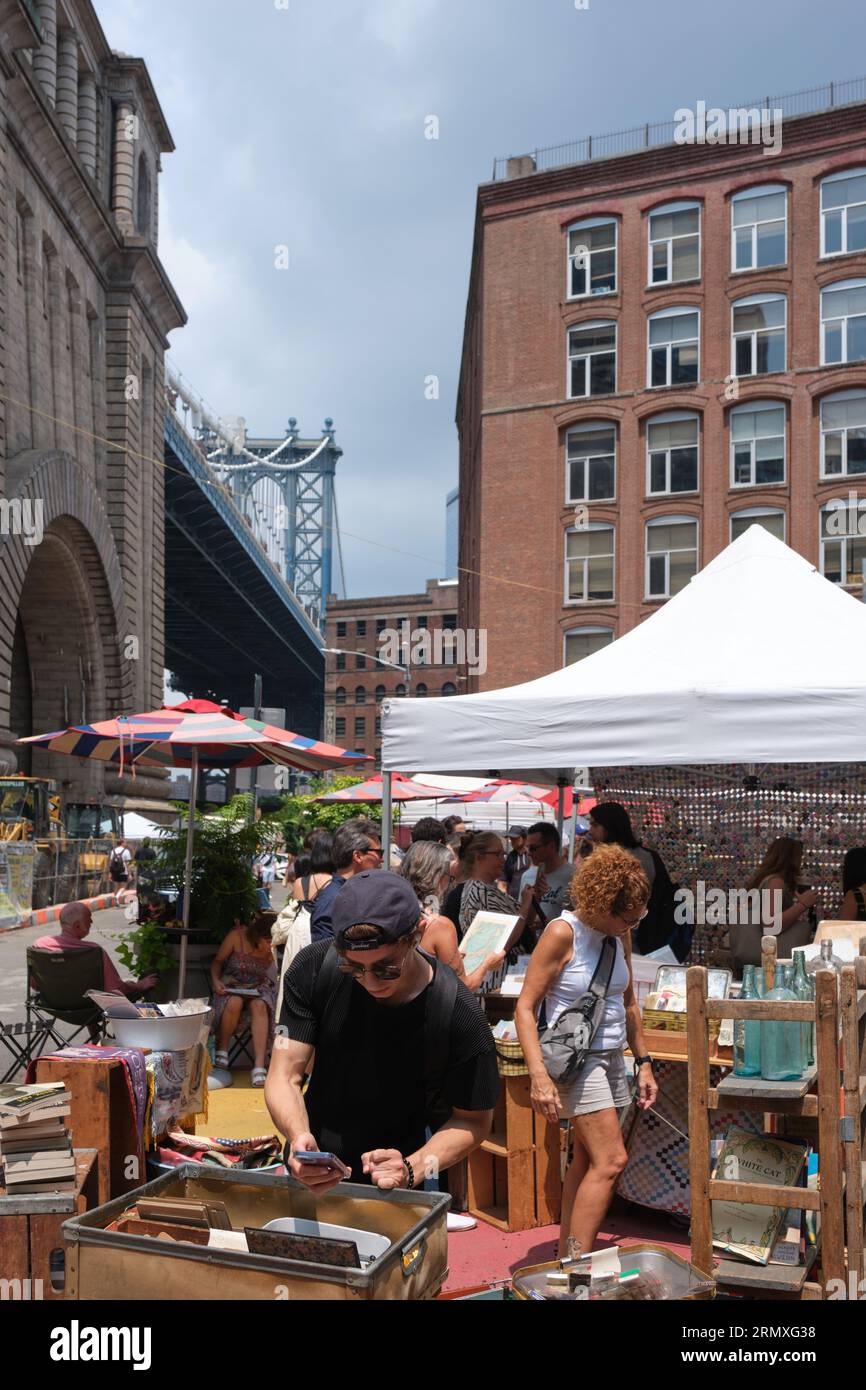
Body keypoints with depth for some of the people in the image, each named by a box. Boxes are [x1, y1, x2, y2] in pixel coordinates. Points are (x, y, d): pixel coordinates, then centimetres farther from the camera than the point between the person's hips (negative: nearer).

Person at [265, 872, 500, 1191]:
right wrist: (298, 1137, -29)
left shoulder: (459, 1016, -18)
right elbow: (285, 1076, -9)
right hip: (309, 1177, 2)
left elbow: (473, 1120, -6)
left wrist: (411, 1169, -22)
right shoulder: (314, 969, -12)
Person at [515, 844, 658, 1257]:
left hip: (611, 1057, 8)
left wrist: (643, 1063, 17)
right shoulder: (562, 933, -16)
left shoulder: (620, 936, 6)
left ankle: (568, 1258, 21)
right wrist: (539, 1077, -25)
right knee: (611, 1160, -13)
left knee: (586, 1160, 12)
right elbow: (525, 1008, -17)